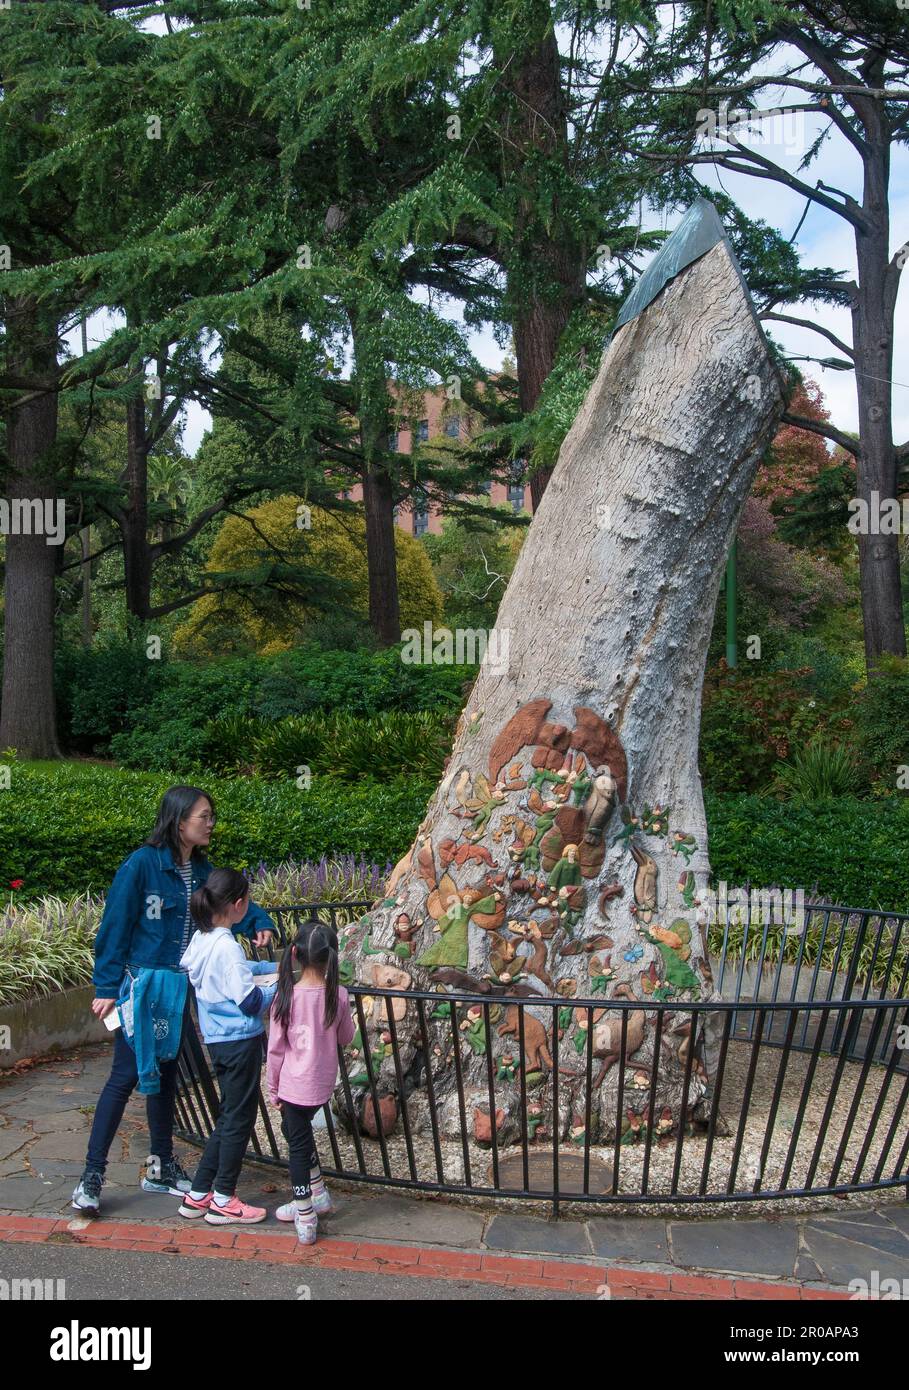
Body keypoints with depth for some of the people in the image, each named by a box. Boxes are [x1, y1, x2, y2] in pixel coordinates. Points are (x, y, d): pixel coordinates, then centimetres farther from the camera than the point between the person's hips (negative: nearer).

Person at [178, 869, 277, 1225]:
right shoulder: (227, 947, -21)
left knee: (229, 1116, 19)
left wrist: (273, 966, 20)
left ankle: (198, 1194, 24)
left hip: (218, 1038, 9)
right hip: (240, 1039, -9)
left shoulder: (201, 939, 5)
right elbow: (249, 1000, -20)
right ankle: (223, 1201, 15)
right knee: (239, 1119, 4)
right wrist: (281, 987, -4)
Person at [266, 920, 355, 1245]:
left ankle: (305, 1219, 12)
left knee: (299, 1144, 8)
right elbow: (346, 1037, 5)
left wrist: (273, 1089, 3)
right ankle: (317, 1196, 31)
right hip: (324, 1082, 4)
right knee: (295, 1128, 25)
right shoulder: (338, 995, -10)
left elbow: (276, 1048, -9)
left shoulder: (286, 996, -16)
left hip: (295, 1084, -3)